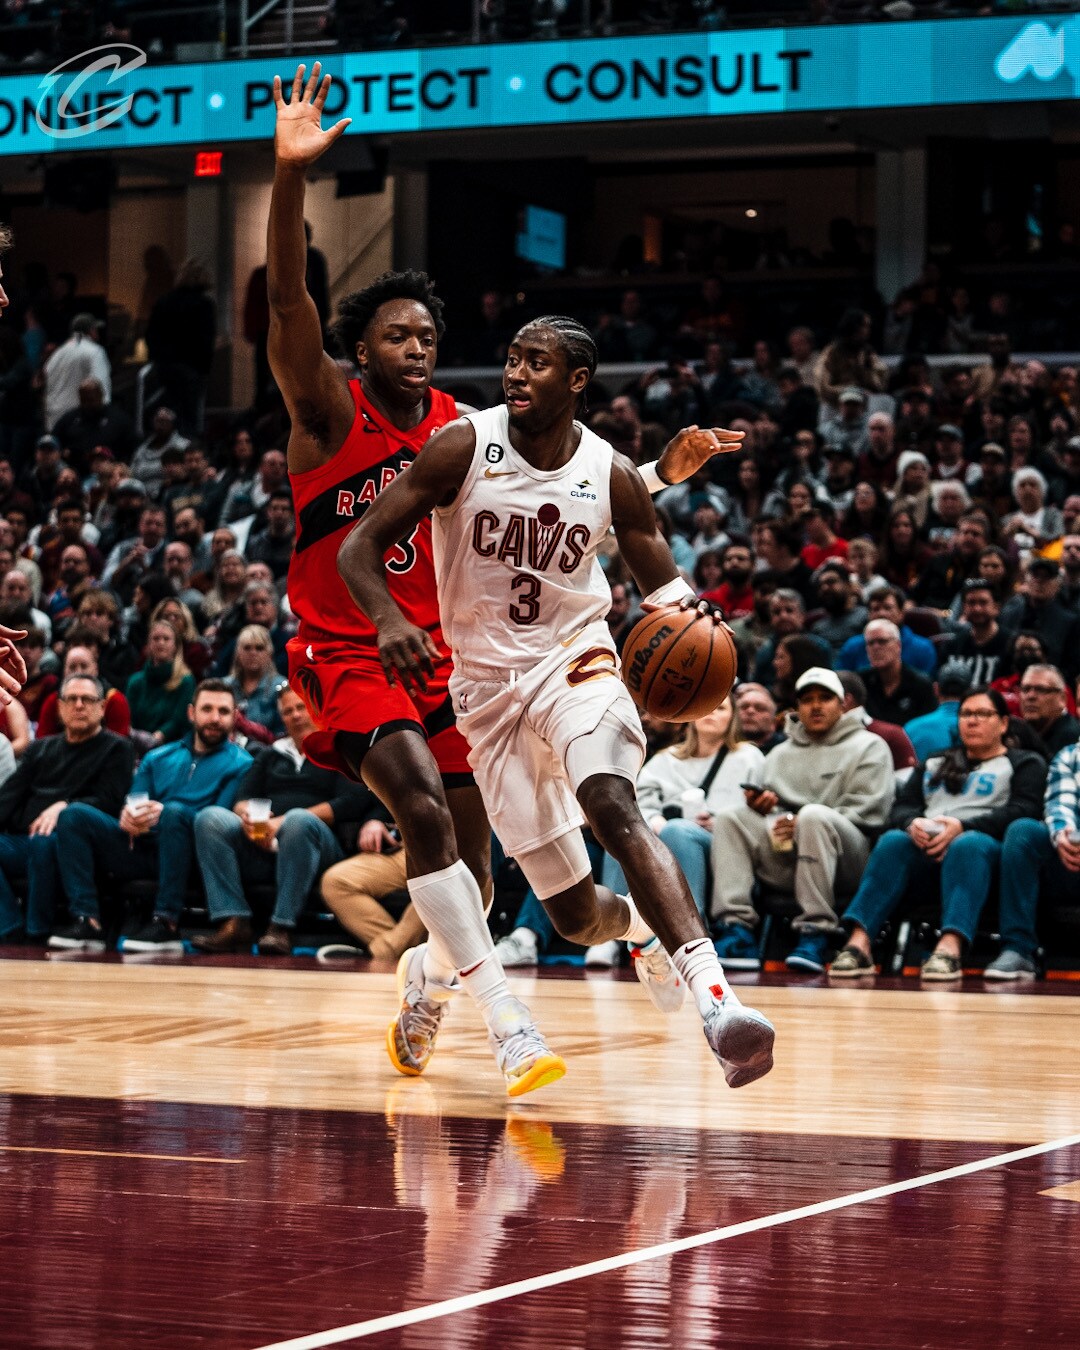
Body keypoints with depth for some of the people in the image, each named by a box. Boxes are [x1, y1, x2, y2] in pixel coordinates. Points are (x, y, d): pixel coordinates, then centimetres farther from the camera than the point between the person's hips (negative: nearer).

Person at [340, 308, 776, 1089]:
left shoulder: (611, 476, -5)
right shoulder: (464, 447, -9)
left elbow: (663, 587, 5)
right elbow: (361, 546, -9)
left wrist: (685, 614, -21)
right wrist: (390, 619, -30)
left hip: (574, 659, -1)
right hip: (487, 682, 1)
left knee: (614, 808, -34)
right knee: (573, 916, 1)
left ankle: (712, 995, -46)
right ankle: (642, 930, 39)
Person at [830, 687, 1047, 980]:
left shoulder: (1025, 764, 20)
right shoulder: (934, 765, 33)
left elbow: (1023, 811, 0)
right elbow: (901, 808, 19)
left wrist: (962, 826, -15)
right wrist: (913, 824, -8)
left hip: (987, 841, -3)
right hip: (926, 846, 3)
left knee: (968, 845, -39)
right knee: (893, 841, -31)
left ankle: (950, 947, -60)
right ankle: (859, 942, -47)